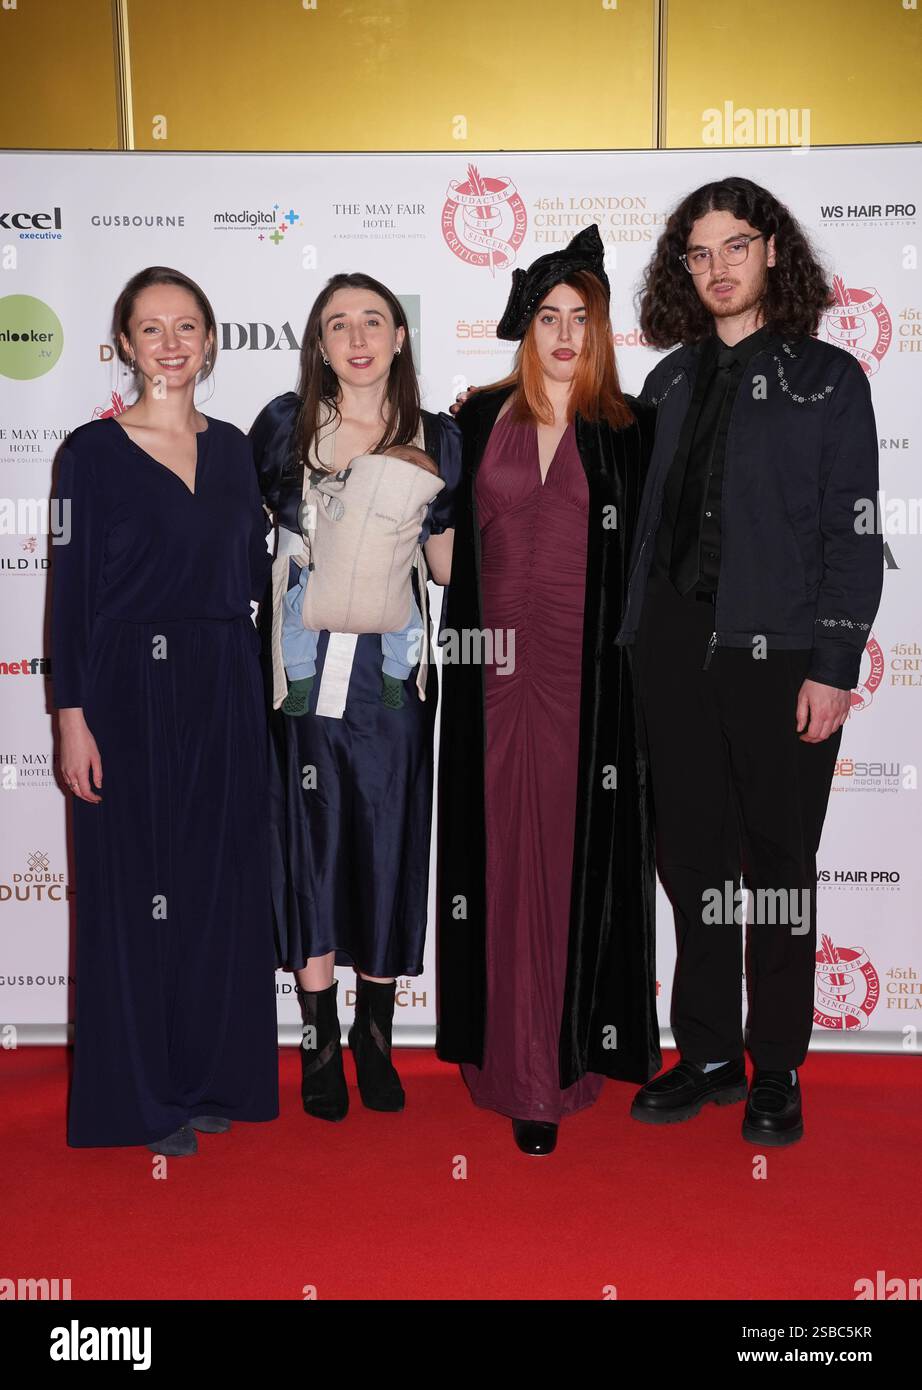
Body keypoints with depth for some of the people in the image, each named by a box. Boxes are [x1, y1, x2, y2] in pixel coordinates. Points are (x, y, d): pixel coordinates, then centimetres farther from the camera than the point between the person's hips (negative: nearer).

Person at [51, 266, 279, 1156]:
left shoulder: (231, 447, 11)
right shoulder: (94, 451, -2)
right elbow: (70, 590, -6)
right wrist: (72, 716, -11)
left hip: (224, 691, 5)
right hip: (130, 691, -4)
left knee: (223, 887, 9)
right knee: (136, 889, 2)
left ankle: (212, 1079, 25)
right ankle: (143, 1099, 17)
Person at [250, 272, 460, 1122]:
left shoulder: (435, 440, 4)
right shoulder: (285, 423, 2)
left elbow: (448, 566, 7)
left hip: (392, 673, 1)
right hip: (301, 667, 0)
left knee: (389, 846, 5)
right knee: (309, 840, 4)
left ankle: (375, 1036, 23)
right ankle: (319, 1042, 19)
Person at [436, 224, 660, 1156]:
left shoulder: (629, 431, 6)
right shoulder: (480, 419, 9)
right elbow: (449, 539, 11)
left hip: (587, 676, -1)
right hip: (496, 667, 1)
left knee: (574, 858, 1)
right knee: (503, 853, 5)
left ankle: (563, 1055, 11)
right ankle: (509, 1047, 17)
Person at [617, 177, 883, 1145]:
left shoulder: (826, 378, 2)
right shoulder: (670, 380, 15)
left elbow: (853, 533, -4)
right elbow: (650, 515, 13)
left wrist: (834, 666, -12)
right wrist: (639, 636, 6)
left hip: (778, 650, -4)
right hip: (677, 643, 4)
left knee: (778, 863, 5)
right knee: (690, 855, 9)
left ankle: (777, 1074, 19)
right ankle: (706, 1056, 24)